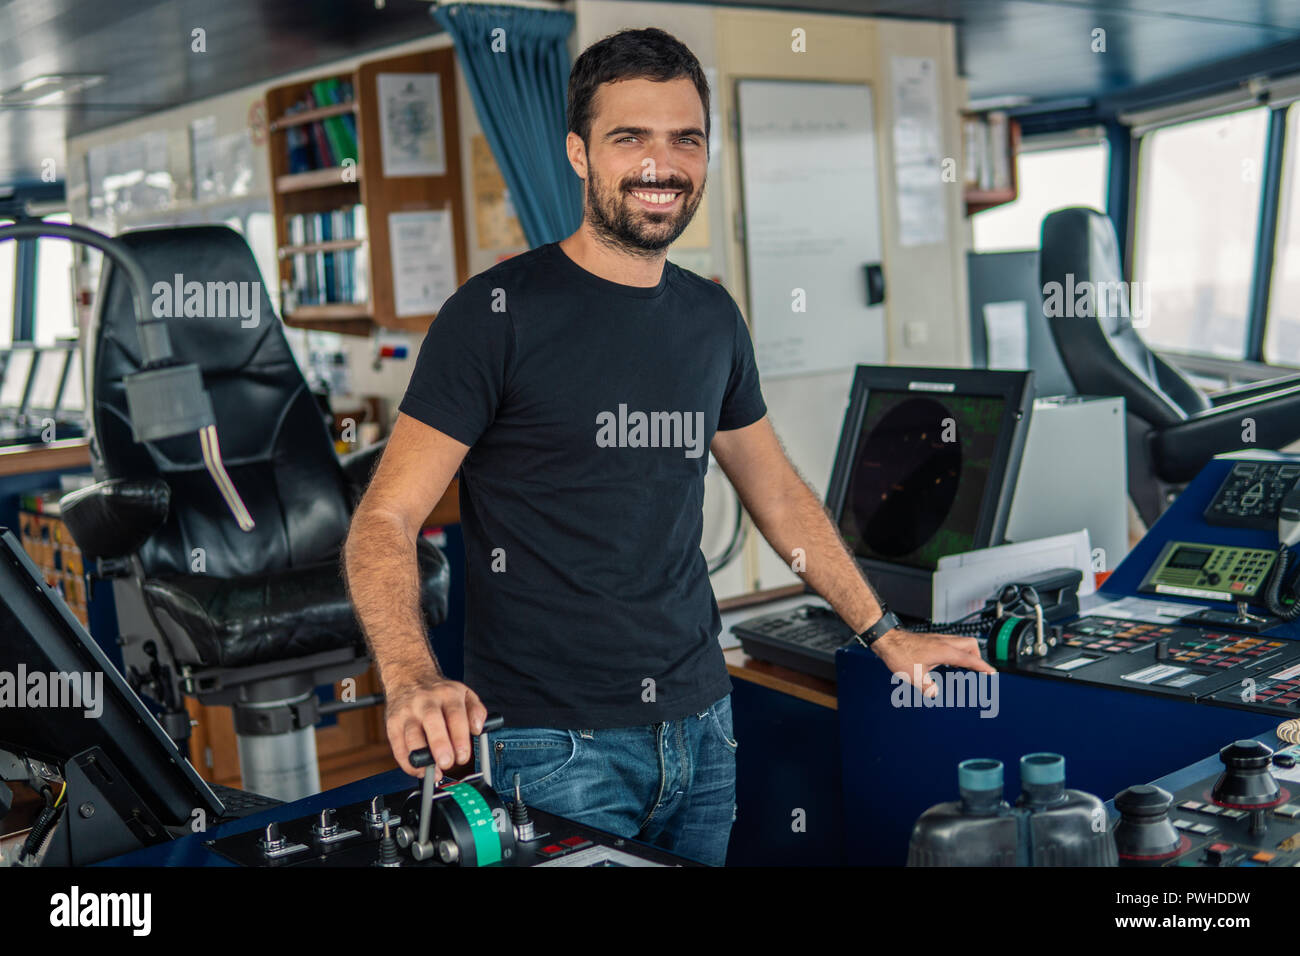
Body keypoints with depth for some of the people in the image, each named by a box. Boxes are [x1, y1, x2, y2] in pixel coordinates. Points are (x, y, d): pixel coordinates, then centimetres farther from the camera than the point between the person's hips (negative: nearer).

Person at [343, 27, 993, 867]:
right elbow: (386, 520, -13)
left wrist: (884, 632, 20)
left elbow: (779, 494, 21)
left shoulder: (712, 317, 9)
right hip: (556, 747, -5)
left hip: (702, 726, 6)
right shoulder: (500, 312, -9)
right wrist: (412, 680, -30)